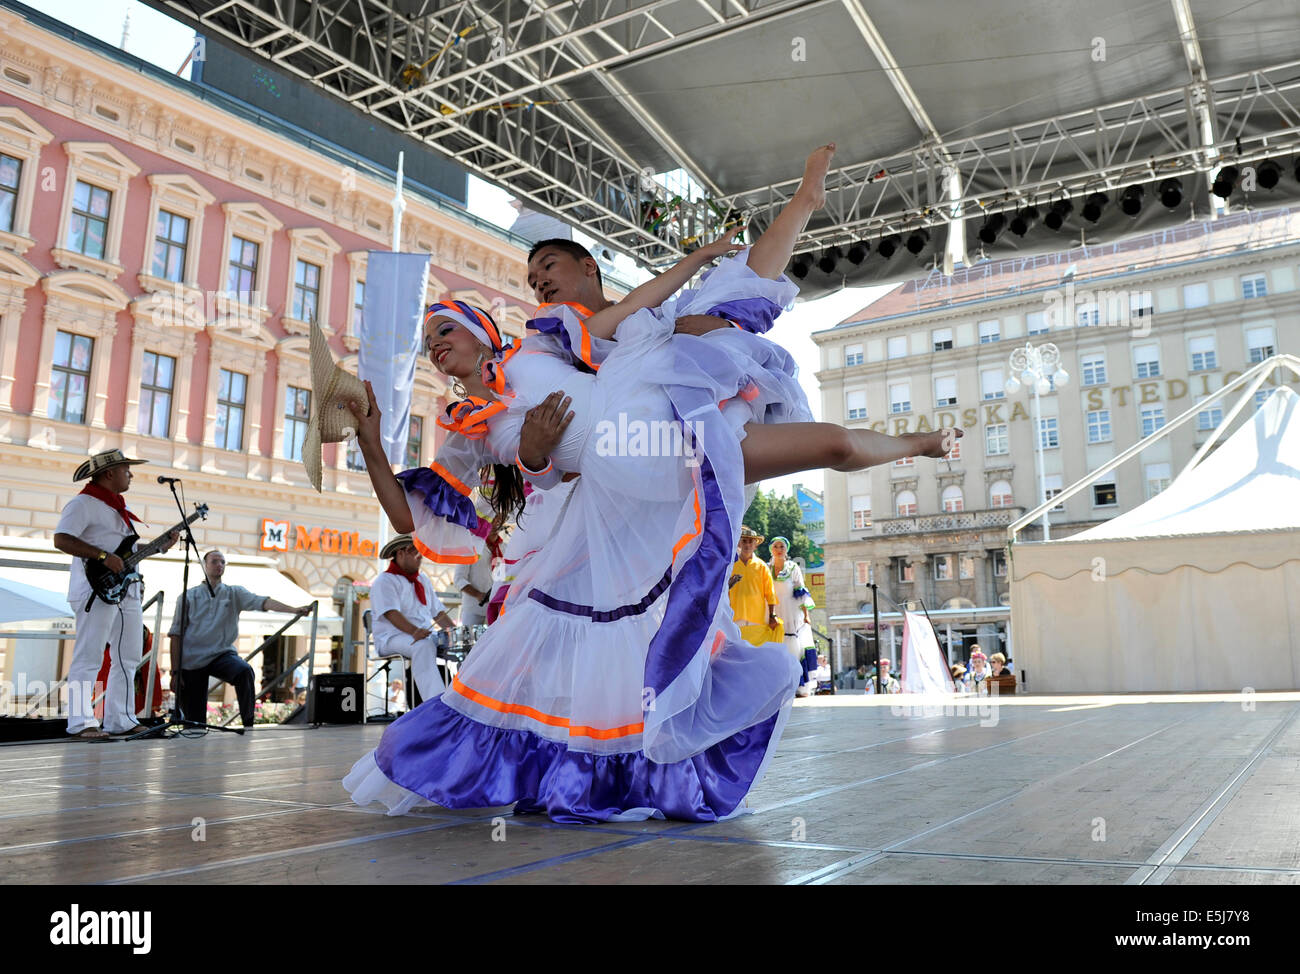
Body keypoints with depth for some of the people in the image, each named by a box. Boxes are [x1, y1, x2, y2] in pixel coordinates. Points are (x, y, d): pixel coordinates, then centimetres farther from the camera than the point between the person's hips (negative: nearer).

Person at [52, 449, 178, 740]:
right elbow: (61, 539, -18)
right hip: (97, 591, -9)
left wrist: (161, 546, 14)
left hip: (126, 592, 10)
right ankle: (81, 723, -5)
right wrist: (103, 556, -23)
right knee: (88, 658, -8)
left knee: (129, 658, 10)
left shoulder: (119, 507, 22)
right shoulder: (83, 504, -6)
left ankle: (120, 720, 16)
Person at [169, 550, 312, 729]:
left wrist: (294, 609, -27)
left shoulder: (234, 593, 8)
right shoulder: (188, 597, 6)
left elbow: (262, 602, -9)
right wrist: (175, 672, -4)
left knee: (245, 671, -34)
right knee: (195, 721, -3)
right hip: (192, 660, 0)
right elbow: (176, 635, 4)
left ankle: (248, 725, -25)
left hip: (222, 654, 1)